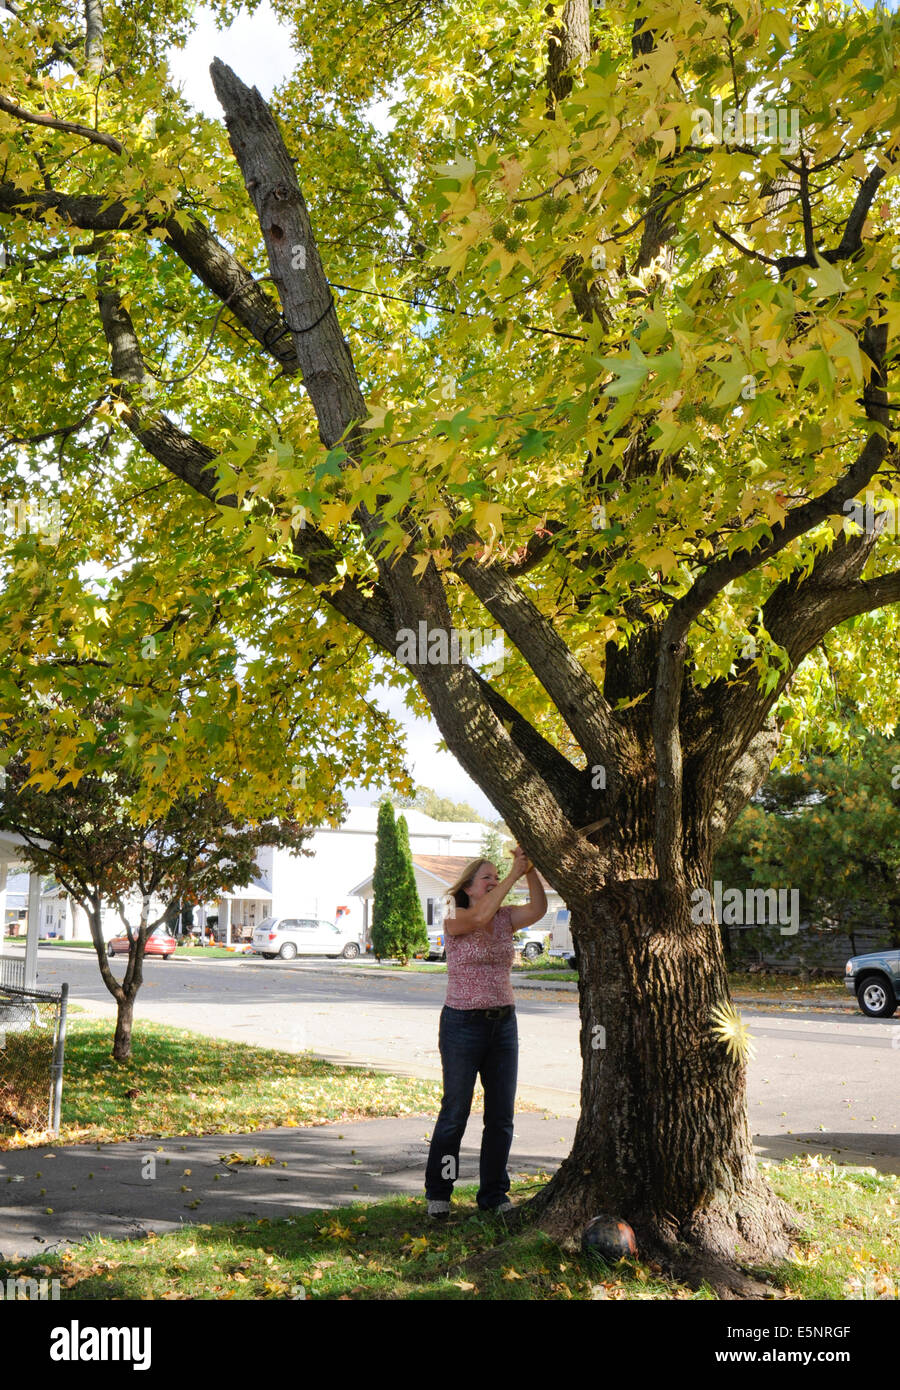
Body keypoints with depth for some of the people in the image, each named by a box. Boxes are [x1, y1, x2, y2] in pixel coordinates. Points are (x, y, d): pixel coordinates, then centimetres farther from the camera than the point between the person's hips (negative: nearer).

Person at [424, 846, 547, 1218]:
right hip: (463, 1023, -5)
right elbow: (480, 915, -29)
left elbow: (538, 909, -11)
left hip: (504, 1023, 5)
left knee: (502, 1116, 9)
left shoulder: (505, 919, 6)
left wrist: (531, 870, -24)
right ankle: (437, 1193, 19)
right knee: (455, 1113, 3)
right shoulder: (455, 920, -8)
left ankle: (494, 1194, 23)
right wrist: (514, 874, -27)